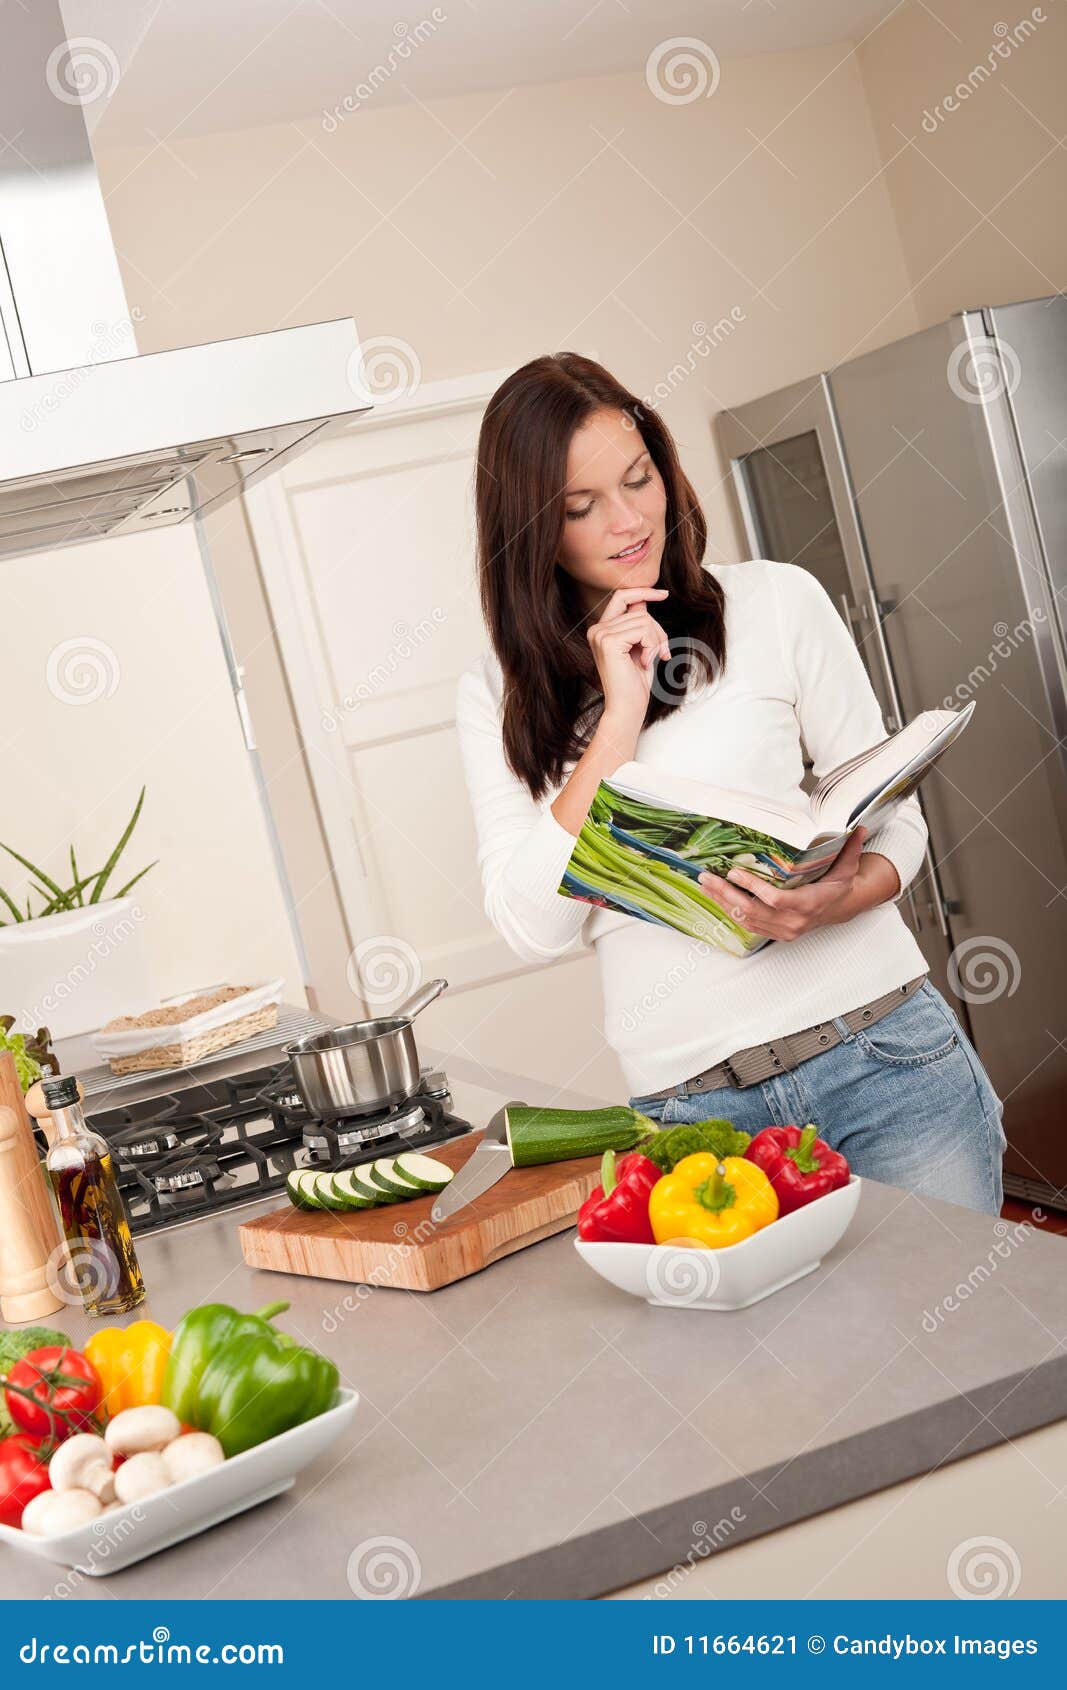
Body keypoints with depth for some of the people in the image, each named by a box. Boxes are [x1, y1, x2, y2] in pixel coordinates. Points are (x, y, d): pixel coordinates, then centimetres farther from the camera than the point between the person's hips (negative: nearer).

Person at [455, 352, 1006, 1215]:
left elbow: (894, 817, 7)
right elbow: (535, 926, -5)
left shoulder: (775, 601, 4)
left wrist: (838, 896, -16)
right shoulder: (500, 695, 6)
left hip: (880, 1053, 0)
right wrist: (620, 715, -10)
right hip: (687, 1103, 0)